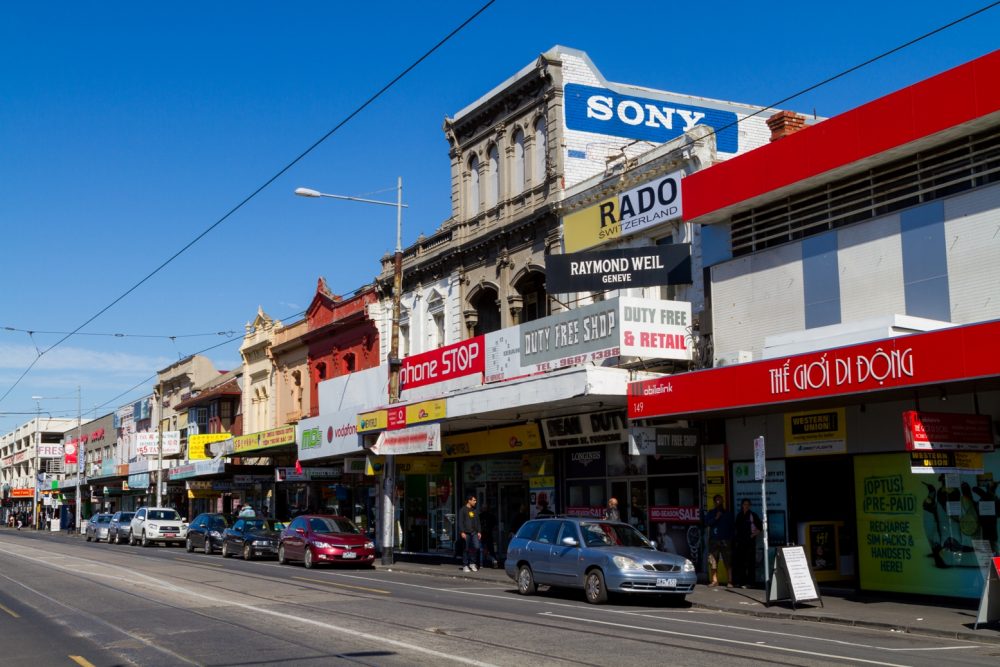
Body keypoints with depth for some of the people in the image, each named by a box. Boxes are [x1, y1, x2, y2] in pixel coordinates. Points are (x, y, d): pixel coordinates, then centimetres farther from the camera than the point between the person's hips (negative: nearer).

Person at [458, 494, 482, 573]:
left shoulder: (475, 510, 15)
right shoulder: (463, 510, -2)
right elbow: (460, 522, -6)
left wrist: (479, 532, 12)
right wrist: (462, 532, -13)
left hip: (474, 532, 5)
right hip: (466, 533, -5)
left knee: (476, 547, -7)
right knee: (466, 549, -1)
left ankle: (472, 563, 10)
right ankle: (465, 566, 9)